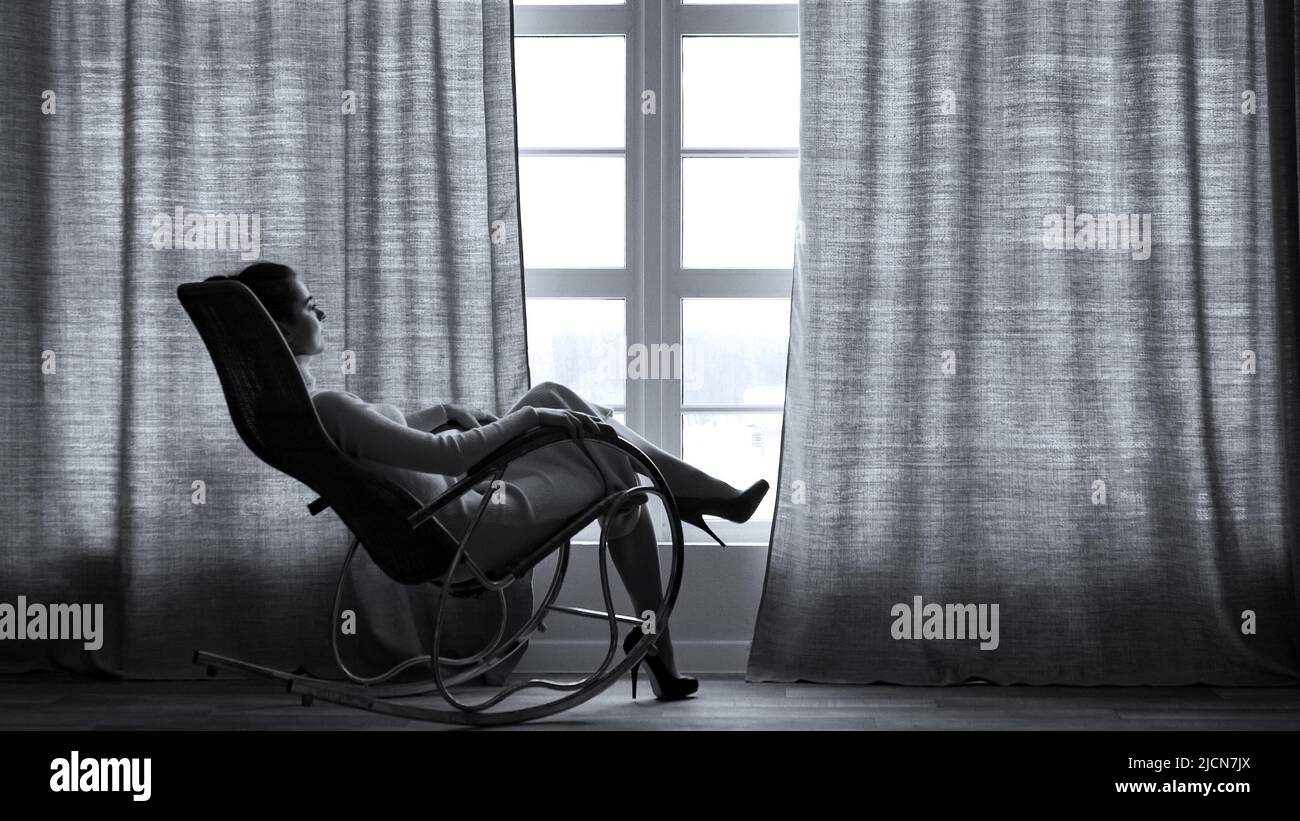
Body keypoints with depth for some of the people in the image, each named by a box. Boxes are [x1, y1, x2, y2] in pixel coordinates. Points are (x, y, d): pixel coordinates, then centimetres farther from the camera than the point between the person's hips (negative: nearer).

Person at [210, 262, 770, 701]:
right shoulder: (326, 408, -31)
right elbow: (447, 456, -32)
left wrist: (443, 411, 17)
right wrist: (527, 417, -20)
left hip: (452, 504, 10)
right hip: (462, 542, -10)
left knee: (553, 395, 11)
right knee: (617, 475, 4)